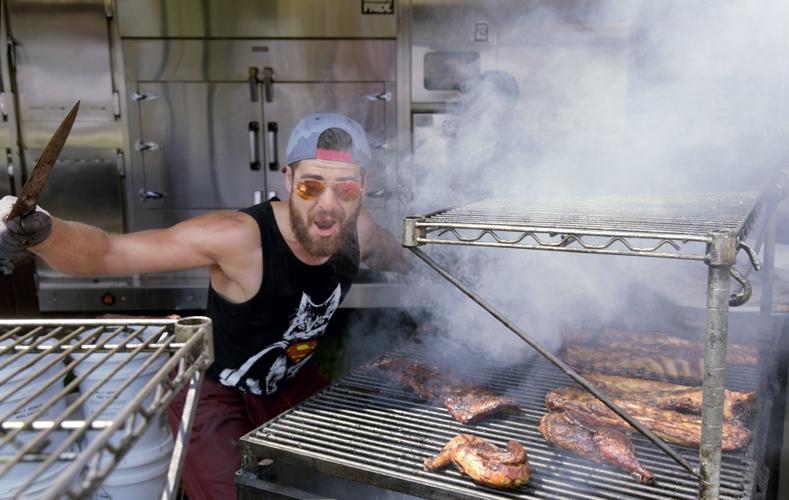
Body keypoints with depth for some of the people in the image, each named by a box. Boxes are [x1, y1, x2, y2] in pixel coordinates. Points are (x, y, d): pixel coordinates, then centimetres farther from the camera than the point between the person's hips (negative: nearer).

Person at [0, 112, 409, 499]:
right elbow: (108, 252, -36)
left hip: (296, 384, 6)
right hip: (217, 397, -5)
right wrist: (40, 232, -54)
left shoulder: (357, 227, -19)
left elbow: (389, 253, 9)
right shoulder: (238, 236, -36)